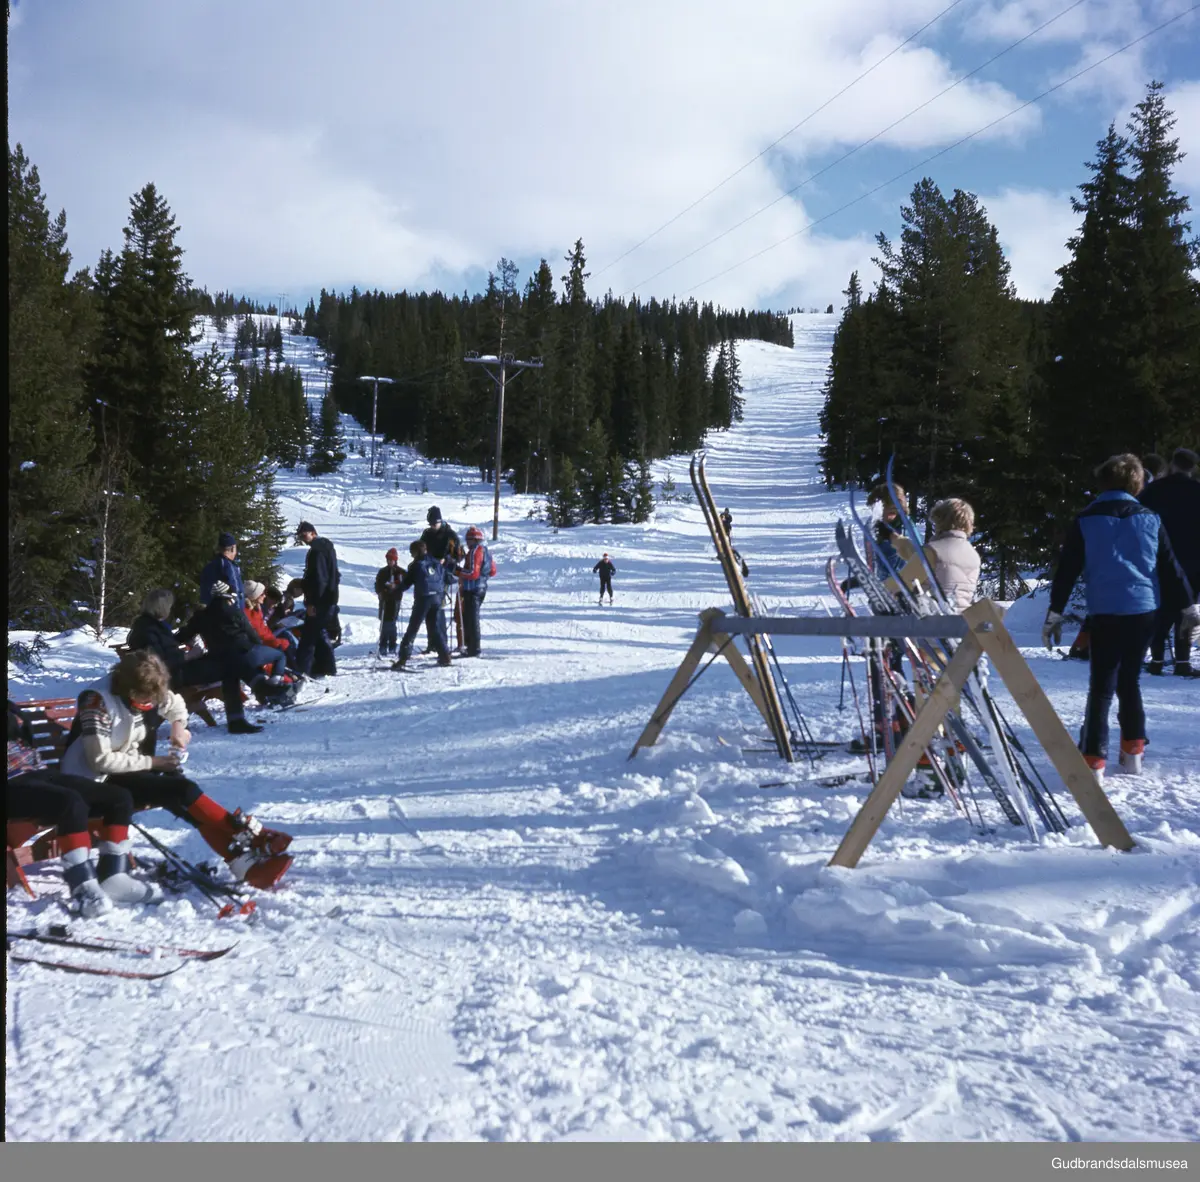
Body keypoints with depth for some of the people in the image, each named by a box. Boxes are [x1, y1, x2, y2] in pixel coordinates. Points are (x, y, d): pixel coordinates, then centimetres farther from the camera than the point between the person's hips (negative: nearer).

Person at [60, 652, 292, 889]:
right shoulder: (97, 700, -22)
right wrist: (152, 762, -18)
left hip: (124, 770, 7)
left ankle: (243, 860, -27)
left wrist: (178, 725, -1)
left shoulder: (141, 692, 0)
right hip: (95, 781, -7)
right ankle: (250, 837, -17)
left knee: (180, 791, -19)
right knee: (181, 791, -24)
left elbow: (175, 703, 21)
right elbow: (100, 760, -23)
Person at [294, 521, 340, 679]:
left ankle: (301, 669, -9)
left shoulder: (317, 551, -14)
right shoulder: (327, 546, 17)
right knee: (319, 633, 14)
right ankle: (325, 667, 16)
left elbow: (318, 579, -22)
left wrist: (312, 602, -22)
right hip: (329, 597, 10)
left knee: (309, 634, -9)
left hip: (320, 601, -10)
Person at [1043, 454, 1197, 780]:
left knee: (1102, 686, -1)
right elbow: (1170, 569, 7)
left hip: (1106, 613, -2)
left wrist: (1054, 615, 2)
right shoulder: (1150, 518, 5)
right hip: (1144, 611, 3)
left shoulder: (1085, 521, 0)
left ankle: (1093, 761, -9)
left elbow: (1066, 571, -2)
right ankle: (1133, 752, 22)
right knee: (1129, 680, 18)